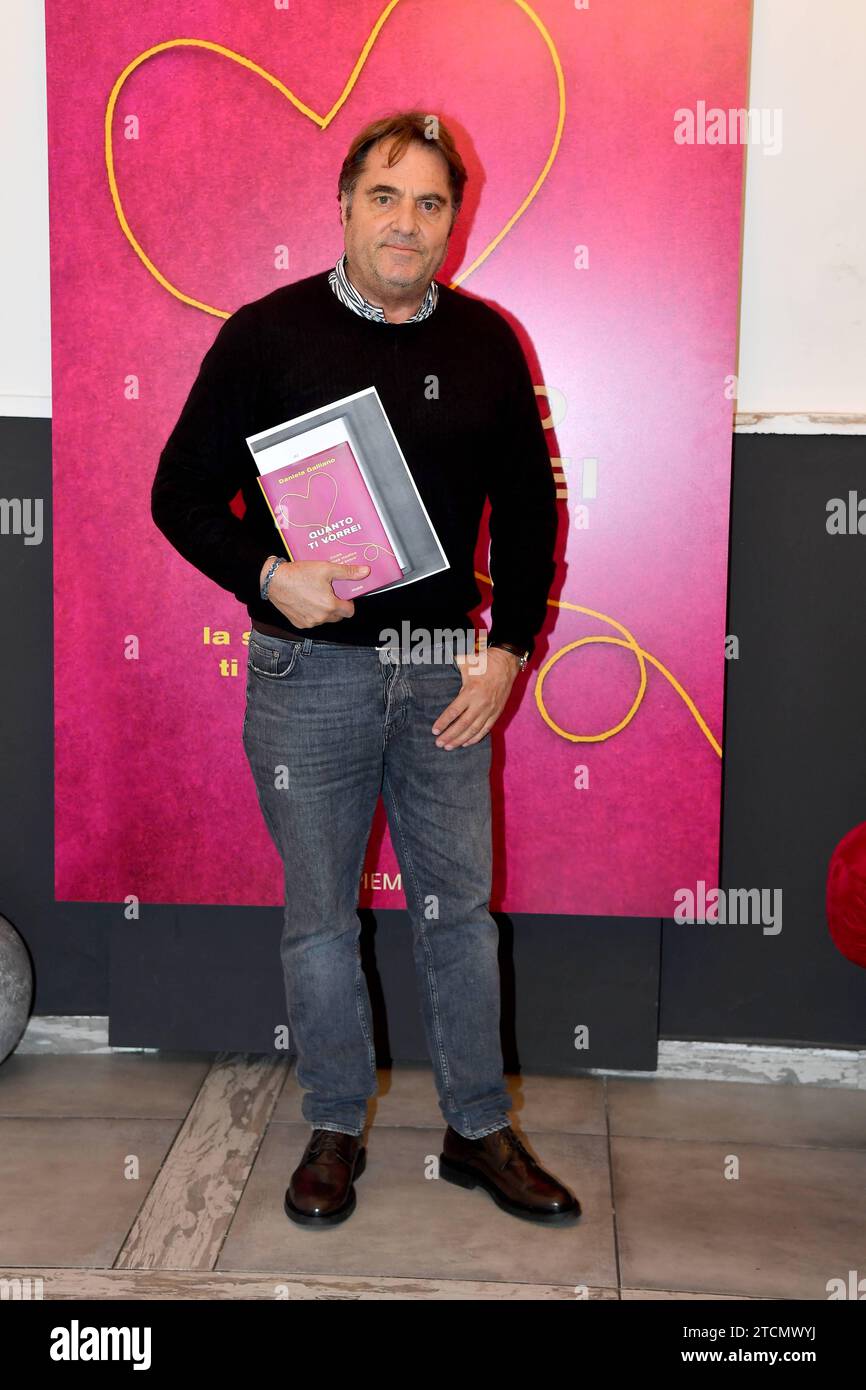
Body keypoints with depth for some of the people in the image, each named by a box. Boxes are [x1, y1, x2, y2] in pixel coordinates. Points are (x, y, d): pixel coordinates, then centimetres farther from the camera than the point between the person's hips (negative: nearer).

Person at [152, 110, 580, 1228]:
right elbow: (182, 493, -1)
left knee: (459, 905, 10)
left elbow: (528, 509, 9)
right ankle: (335, 1131, 28)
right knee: (320, 916, 9)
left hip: (446, 671, 2)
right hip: (308, 670, -2)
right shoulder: (267, 335, -4)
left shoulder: (486, 345, 4)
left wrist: (507, 649, -1)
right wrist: (268, 575, -18)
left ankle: (480, 1132, 27)